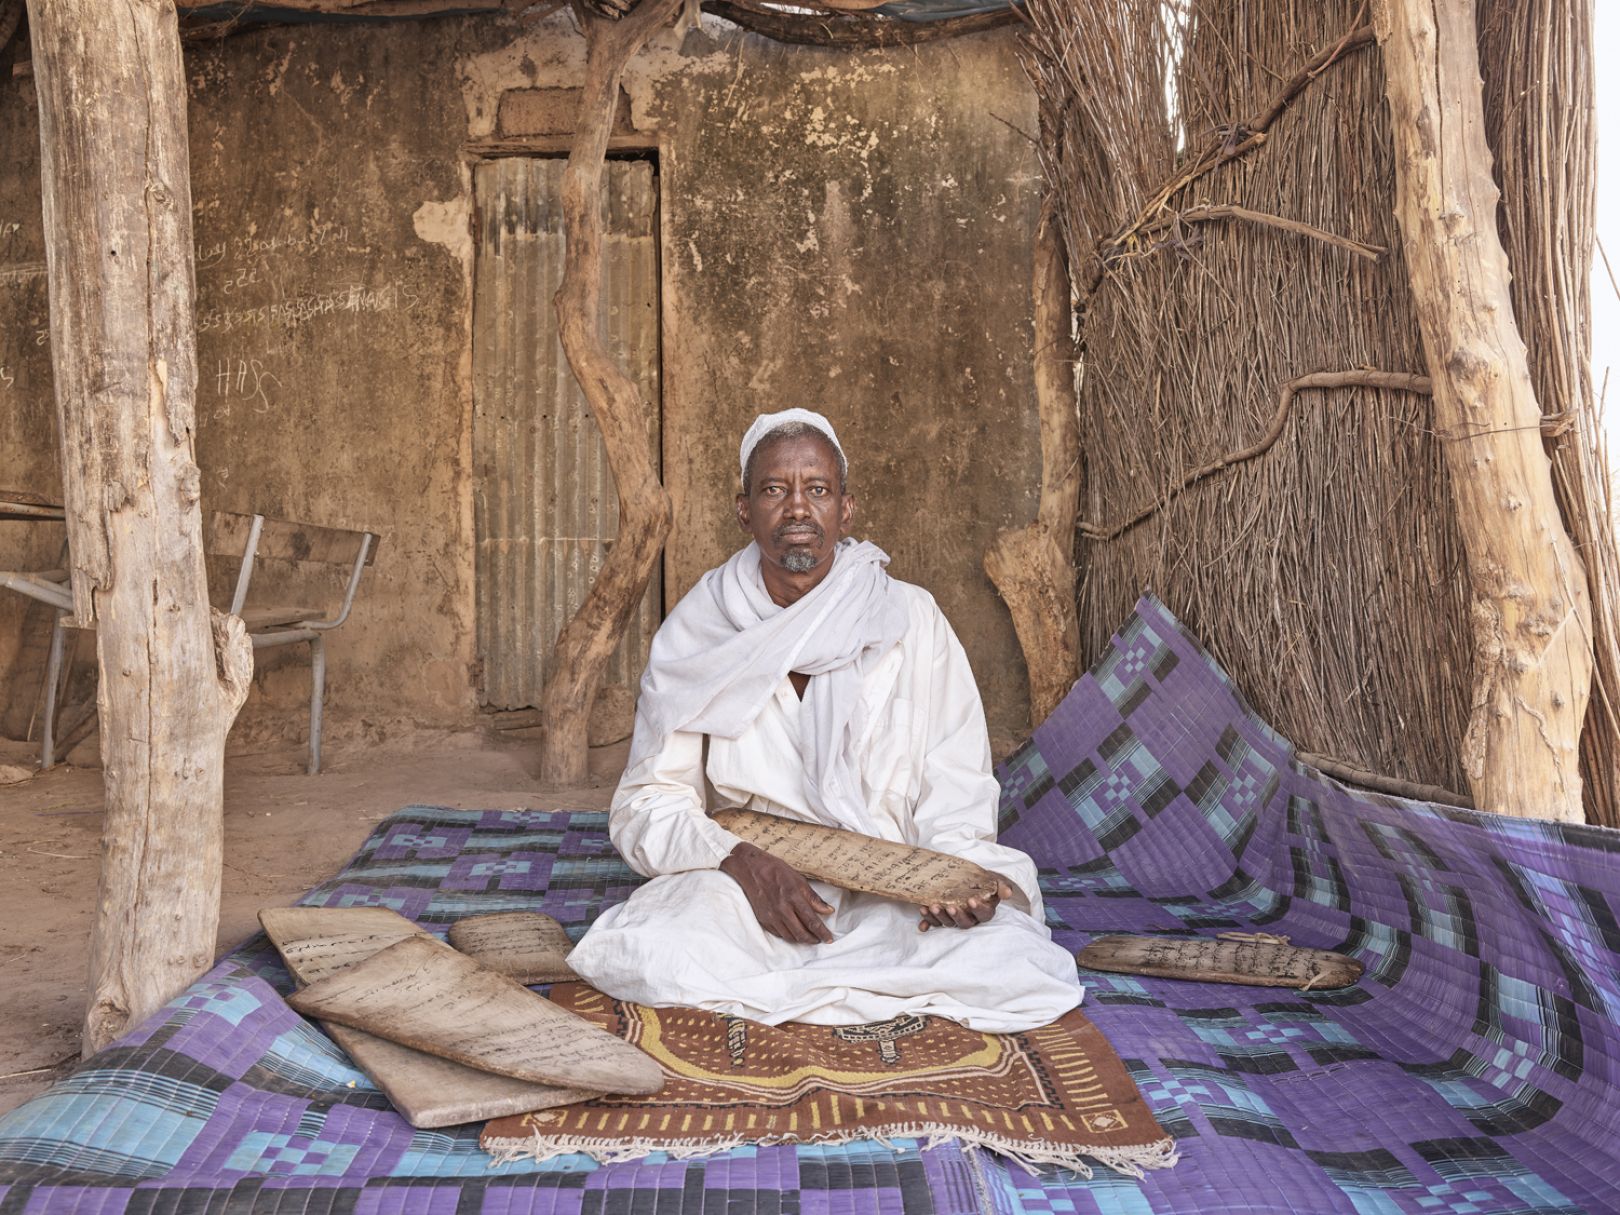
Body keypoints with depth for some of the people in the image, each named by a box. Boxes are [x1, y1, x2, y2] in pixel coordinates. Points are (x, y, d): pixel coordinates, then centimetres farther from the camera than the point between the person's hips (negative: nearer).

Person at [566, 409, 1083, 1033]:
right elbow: (648, 803, -2)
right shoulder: (698, 631, 0)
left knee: (1009, 964, -28)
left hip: (893, 892, 1)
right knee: (644, 951, -31)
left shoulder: (912, 622, 0)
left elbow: (956, 793, 0)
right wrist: (742, 863, -21)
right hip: (744, 892, 0)